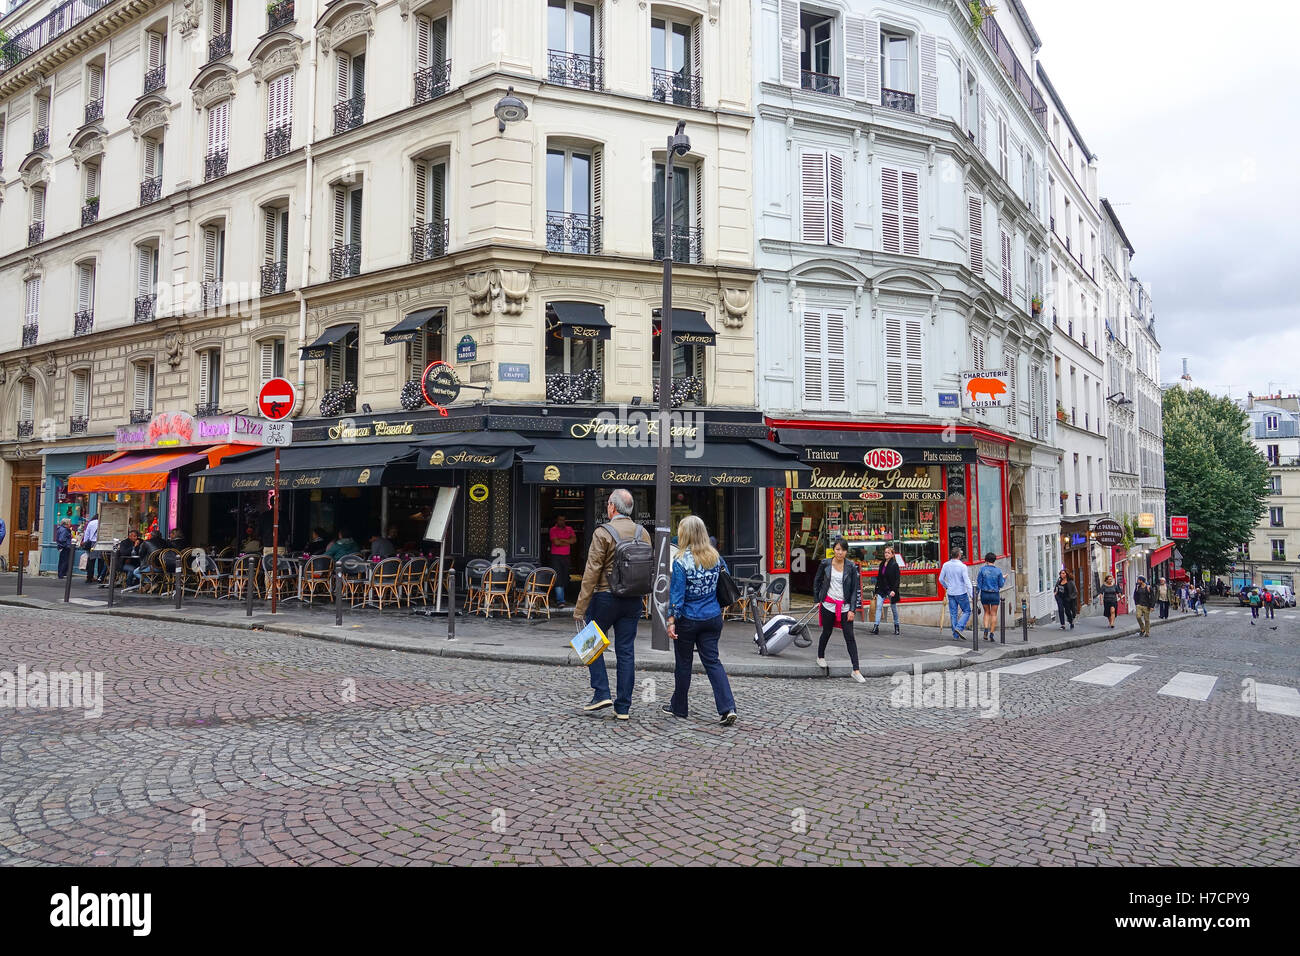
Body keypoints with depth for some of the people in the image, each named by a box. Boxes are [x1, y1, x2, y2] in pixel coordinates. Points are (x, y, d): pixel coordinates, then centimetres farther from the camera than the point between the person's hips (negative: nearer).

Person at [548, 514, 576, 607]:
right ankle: (560, 600, -16)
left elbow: (574, 540, -3)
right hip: (556, 556, -5)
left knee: (565, 579, 6)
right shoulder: (553, 530, -2)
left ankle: (558, 598, 20)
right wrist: (567, 542, -4)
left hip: (566, 557, 5)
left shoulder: (569, 529, 12)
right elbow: (556, 542, -14)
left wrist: (562, 540, -10)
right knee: (558, 579, -11)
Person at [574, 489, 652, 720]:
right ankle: (623, 707, 9)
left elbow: (591, 573, -13)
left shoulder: (603, 533, -11)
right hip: (633, 601, 5)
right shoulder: (643, 534, 6)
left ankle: (601, 693, 3)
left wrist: (580, 608, -11)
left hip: (606, 597, -5)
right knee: (626, 651, 7)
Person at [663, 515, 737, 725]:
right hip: (713, 618, 4)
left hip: (688, 620, -4)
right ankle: (728, 708, -6)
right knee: (712, 661, 7)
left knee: (683, 663, 11)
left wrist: (671, 621, -11)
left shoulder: (681, 562, -14)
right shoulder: (715, 557, 1)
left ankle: (679, 707, 25)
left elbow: (677, 594, -15)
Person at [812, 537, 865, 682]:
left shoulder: (851, 566, -5)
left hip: (845, 606, 0)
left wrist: (852, 609, -7)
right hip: (828, 604, 0)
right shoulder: (825, 563, -3)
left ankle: (856, 670, -4)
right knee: (826, 633, 15)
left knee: (850, 637, -5)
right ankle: (820, 656, 42)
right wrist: (817, 600, 8)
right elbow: (817, 581, 11)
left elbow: (855, 589, -2)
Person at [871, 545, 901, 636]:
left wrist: (894, 590, -20)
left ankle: (896, 626, 24)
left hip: (891, 589, -4)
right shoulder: (882, 564, 8)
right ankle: (876, 626, -13)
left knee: (893, 608, 9)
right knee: (878, 606, -8)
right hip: (881, 589, 4)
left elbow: (897, 579, -12)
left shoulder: (894, 565, -8)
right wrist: (876, 590, 10)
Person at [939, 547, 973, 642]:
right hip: (961, 593, -4)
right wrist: (971, 595, -15)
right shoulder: (962, 566, -15)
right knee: (966, 611, 11)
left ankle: (955, 635, 10)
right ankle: (959, 628, -9)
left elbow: (941, 579, 6)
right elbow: (967, 581, -17)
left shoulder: (946, 565, -1)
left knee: (953, 614, 9)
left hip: (951, 593, 4)